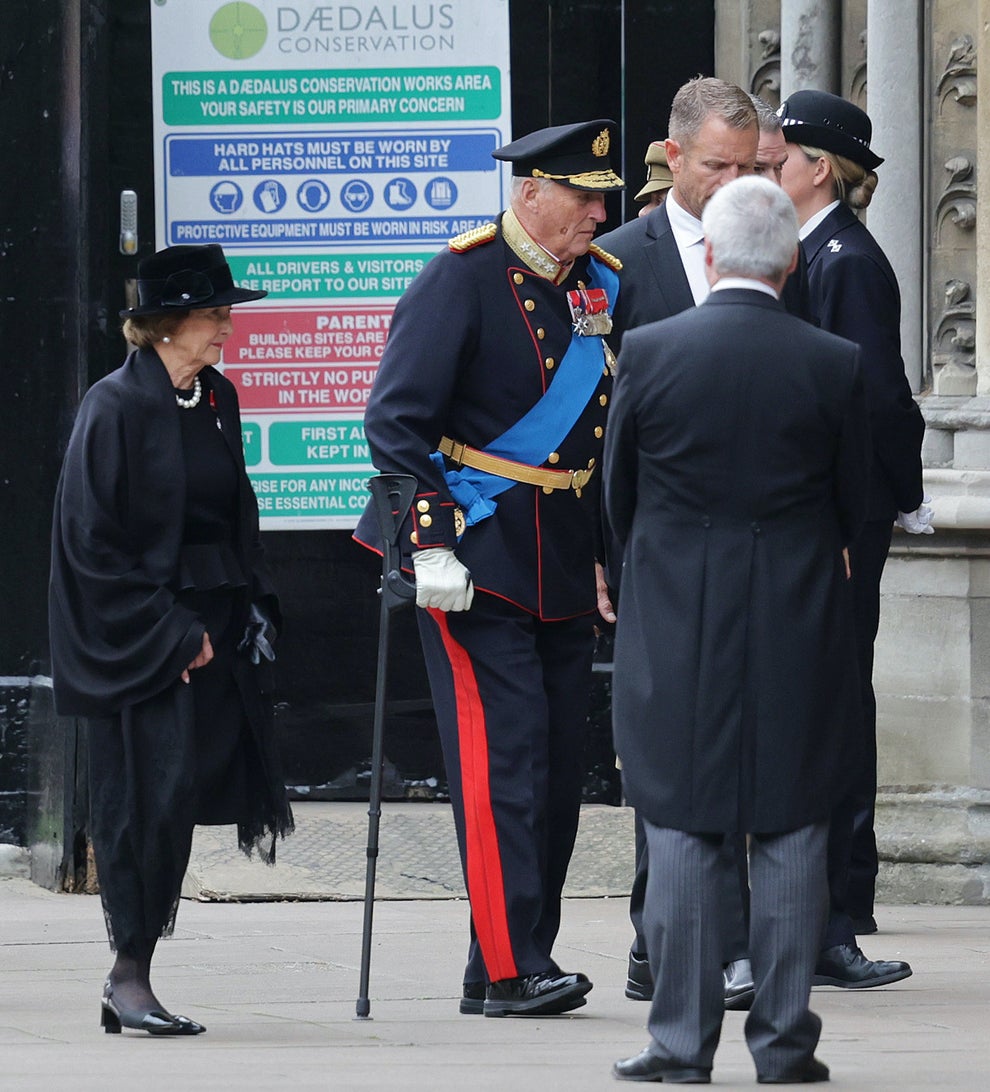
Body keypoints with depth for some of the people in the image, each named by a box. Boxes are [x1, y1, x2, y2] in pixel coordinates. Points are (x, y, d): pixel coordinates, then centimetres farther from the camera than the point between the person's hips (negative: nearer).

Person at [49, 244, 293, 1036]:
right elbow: (94, 545, -11)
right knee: (150, 800, -9)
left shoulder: (217, 400, 11)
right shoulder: (115, 407, -10)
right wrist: (170, 636, -13)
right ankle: (130, 977, -2)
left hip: (210, 632, 6)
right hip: (137, 638, -6)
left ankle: (131, 977, 7)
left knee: (173, 804, 2)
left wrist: (251, 610, 10)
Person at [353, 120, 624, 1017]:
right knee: (501, 759, -12)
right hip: (477, 557, -7)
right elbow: (396, 420, -13)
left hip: (568, 568, 7)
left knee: (557, 766, 7)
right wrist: (428, 542, -20)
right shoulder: (463, 279, -11)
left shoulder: (606, 285, 9)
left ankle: (524, 958, 14)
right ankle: (507, 969, -13)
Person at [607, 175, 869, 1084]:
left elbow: (618, 497, 4)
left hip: (676, 630, 0)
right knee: (792, 836, 7)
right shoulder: (835, 366, -6)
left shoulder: (648, 352, -6)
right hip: (801, 634, 0)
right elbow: (854, 509, 4)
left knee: (682, 836, 4)